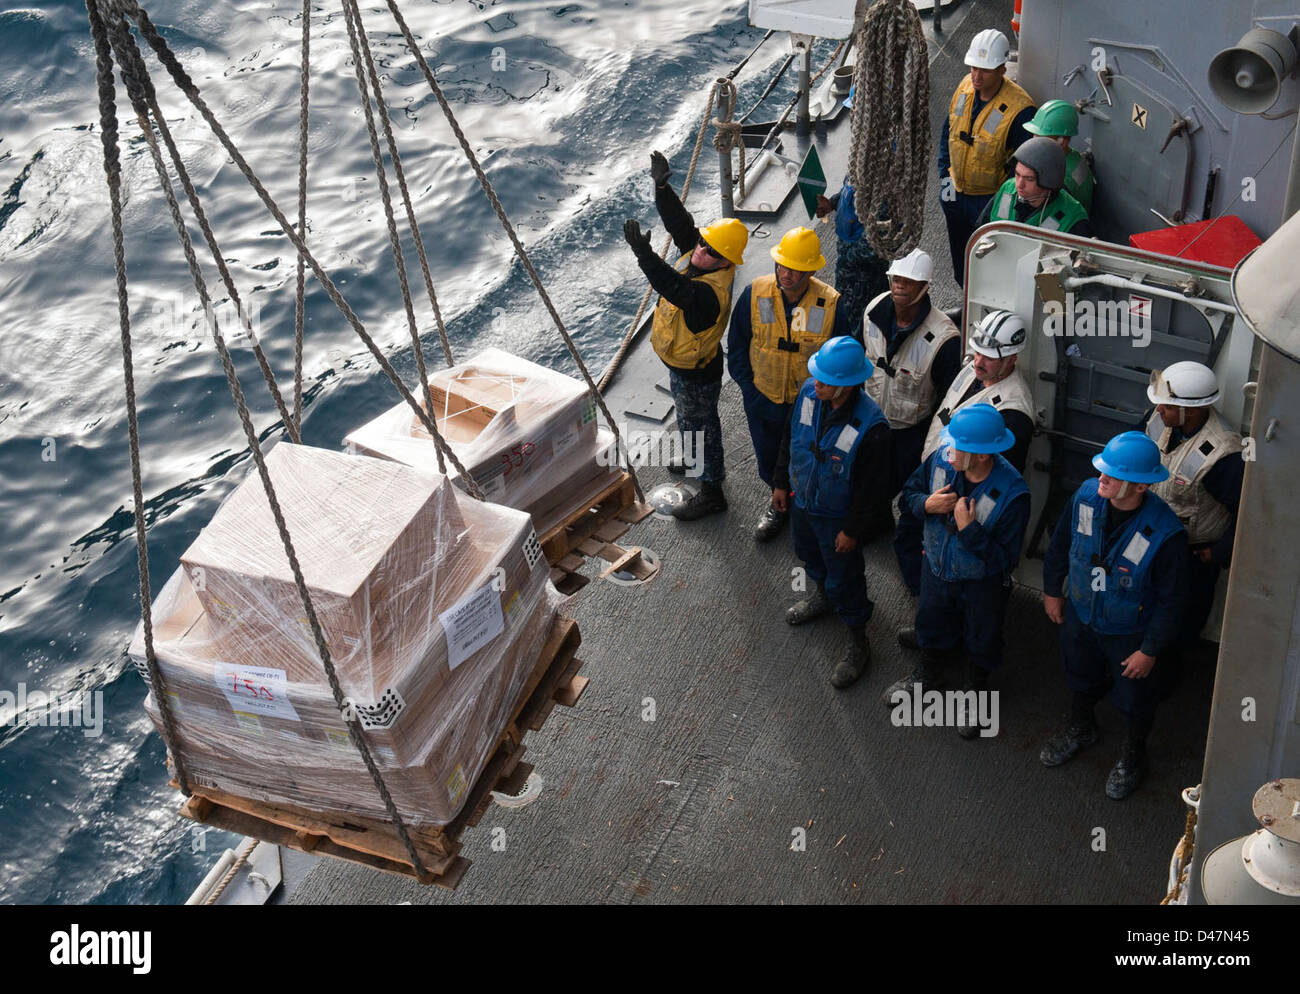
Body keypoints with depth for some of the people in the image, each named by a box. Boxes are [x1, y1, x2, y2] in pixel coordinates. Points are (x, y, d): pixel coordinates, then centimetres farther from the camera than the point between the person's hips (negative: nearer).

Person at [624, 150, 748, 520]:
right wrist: (661, 187, -24)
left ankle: (711, 491, 29)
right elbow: (679, 221, -9)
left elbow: (673, 288, -56)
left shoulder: (709, 292, -40)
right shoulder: (695, 255, -13)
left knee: (700, 423, 10)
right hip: (681, 363, 9)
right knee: (688, 417, 32)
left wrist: (643, 252, -65)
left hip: (695, 373, -9)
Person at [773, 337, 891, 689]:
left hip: (837, 516, -6)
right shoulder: (808, 393, -19)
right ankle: (822, 595, 63)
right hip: (801, 500, 6)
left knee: (843, 578, 13)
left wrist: (853, 530, -15)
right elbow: (790, 438, 1)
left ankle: (858, 644, 36)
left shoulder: (871, 427, -36)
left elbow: (872, 488, -23)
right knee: (809, 554, 31)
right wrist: (781, 482, 9)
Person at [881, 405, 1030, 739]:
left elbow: (1005, 557, -30)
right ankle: (927, 675, 61)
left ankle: (975, 693, 52)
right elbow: (909, 494, -3)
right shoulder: (941, 459, -21)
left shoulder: (1012, 493, -35)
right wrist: (926, 504, -25)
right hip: (937, 568, 4)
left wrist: (969, 530, -38)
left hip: (982, 583, -4)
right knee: (932, 622, 30)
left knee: (980, 639, 22)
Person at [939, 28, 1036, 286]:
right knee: (960, 267, 23)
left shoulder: (1019, 109, -25)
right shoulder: (965, 87, -6)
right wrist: (945, 175, 5)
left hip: (989, 200, -6)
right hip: (956, 194, 6)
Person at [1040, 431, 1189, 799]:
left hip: (1130, 632, -4)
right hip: (1080, 614, 4)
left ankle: (1132, 757, 51)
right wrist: (1052, 591, 8)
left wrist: (1150, 650, -15)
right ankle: (1080, 728, 62)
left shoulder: (1165, 533, -35)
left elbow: (1171, 599, -22)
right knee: (1081, 678, 31)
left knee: (1135, 699, 22)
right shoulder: (1087, 495, -23)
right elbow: (1060, 544, -2)